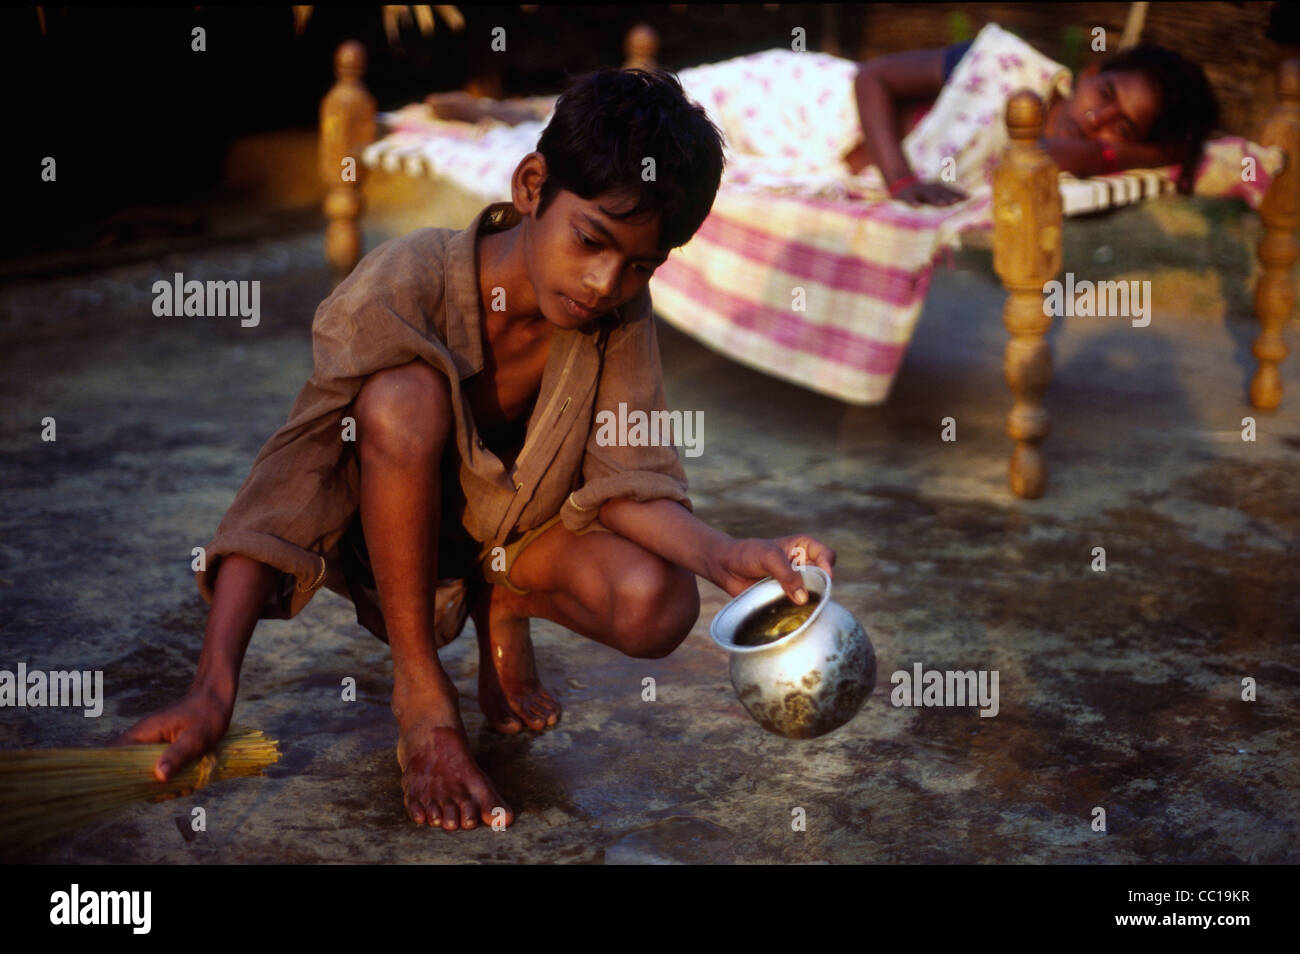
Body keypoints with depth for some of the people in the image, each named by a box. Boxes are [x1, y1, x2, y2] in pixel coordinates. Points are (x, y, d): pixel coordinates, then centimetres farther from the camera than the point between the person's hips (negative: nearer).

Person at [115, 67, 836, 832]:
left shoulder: (621, 315, -17)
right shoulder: (406, 286, -29)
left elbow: (626, 480, -18)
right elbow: (292, 480, -32)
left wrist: (726, 556, -41)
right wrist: (216, 689, -39)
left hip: (516, 525, 3)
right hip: (387, 530, -2)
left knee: (660, 608, -28)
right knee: (406, 393, -36)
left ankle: (503, 609, 8)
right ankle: (421, 685, -18)